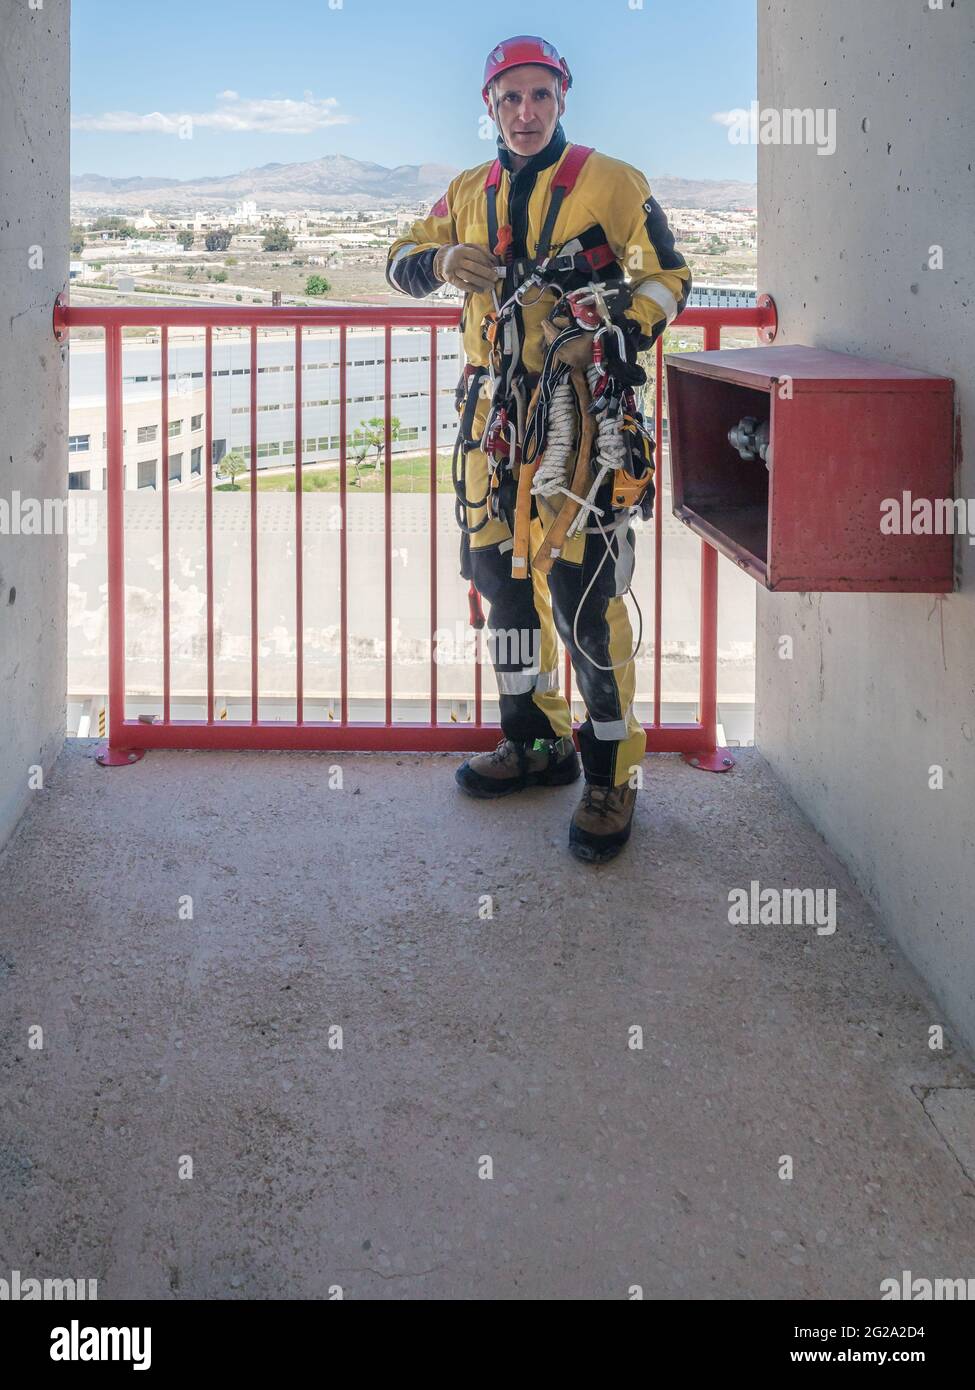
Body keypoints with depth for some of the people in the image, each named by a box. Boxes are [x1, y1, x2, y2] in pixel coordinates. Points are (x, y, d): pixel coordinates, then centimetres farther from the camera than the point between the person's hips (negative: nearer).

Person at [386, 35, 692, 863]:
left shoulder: (612, 184, 1)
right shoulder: (469, 195, 16)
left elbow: (667, 279, 2)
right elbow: (402, 261, 16)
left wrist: (610, 338, -15)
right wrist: (442, 262, -8)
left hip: (581, 407, -6)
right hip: (495, 413, 6)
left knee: (582, 591, -12)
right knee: (501, 574, 12)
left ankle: (611, 774, -1)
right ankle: (535, 743, 27)